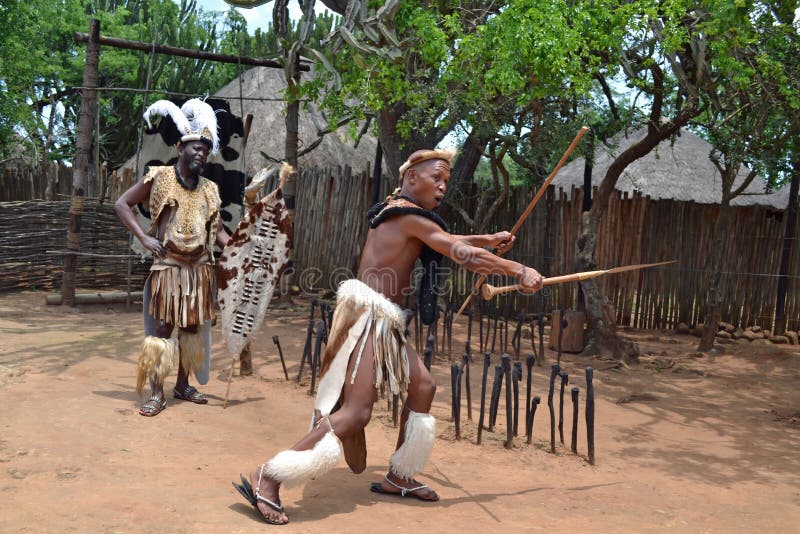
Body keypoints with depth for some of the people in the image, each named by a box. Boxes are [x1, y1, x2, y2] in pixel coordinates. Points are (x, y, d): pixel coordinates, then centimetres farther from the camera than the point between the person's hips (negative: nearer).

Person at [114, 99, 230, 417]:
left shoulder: (209, 189, 9)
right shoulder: (159, 177, -2)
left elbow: (216, 227, 17)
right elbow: (122, 204, 1)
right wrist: (144, 238, -8)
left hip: (200, 268, 4)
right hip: (168, 265, -4)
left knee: (193, 327, 11)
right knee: (162, 327, -2)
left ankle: (183, 385, 26)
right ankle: (157, 393, 5)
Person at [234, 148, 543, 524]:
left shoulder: (399, 212, 18)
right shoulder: (410, 215, -10)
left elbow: (445, 240, 32)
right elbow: (465, 255, -15)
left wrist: (489, 240, 25)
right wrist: (519, 270, -8)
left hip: (383, 321, 11)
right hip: (367, 315, -11)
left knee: (422, 387, 14)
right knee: (355, 412, -18)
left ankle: (398, 477, 22)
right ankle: (266, 478, -17)